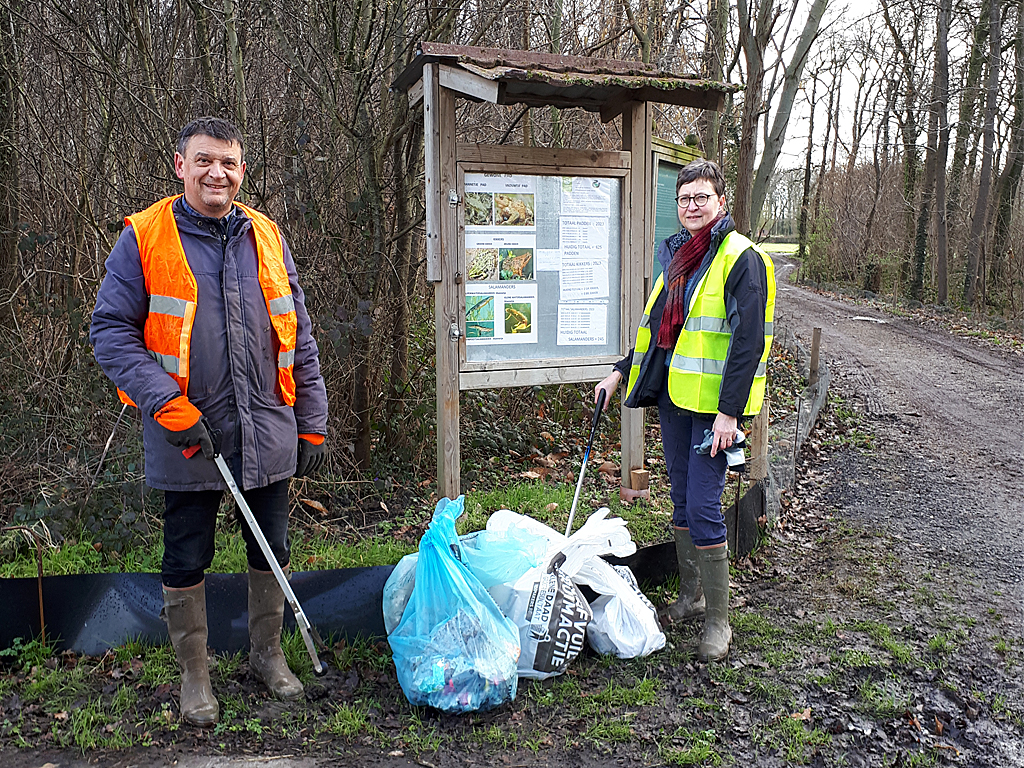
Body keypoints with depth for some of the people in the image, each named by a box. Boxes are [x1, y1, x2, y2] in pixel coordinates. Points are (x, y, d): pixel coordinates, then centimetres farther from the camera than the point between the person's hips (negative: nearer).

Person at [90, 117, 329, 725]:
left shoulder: (267, 238, 7)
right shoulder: (144, 238, -4)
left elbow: (299, 341, 8)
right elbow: (111, 331, -6)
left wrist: (312, 424, 5)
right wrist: (167, 405, -18)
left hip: (267, 434, 3)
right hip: (187, 436, -3)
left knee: (271, 551, 14)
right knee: (186, 562, 10)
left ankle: (268, 653, 36)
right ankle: (194, 674, 31)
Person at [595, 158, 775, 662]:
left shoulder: (741, 258, -10)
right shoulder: (674, 253, 13)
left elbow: (748, 341, -16)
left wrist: (729, 412, -20)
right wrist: (622, 372, 18)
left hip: (712, 405, -8)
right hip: (672, 396, 8)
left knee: (703, 509, -7)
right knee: (681, 501, 15)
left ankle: (718, 621, 7)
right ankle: (691, 595, 31)